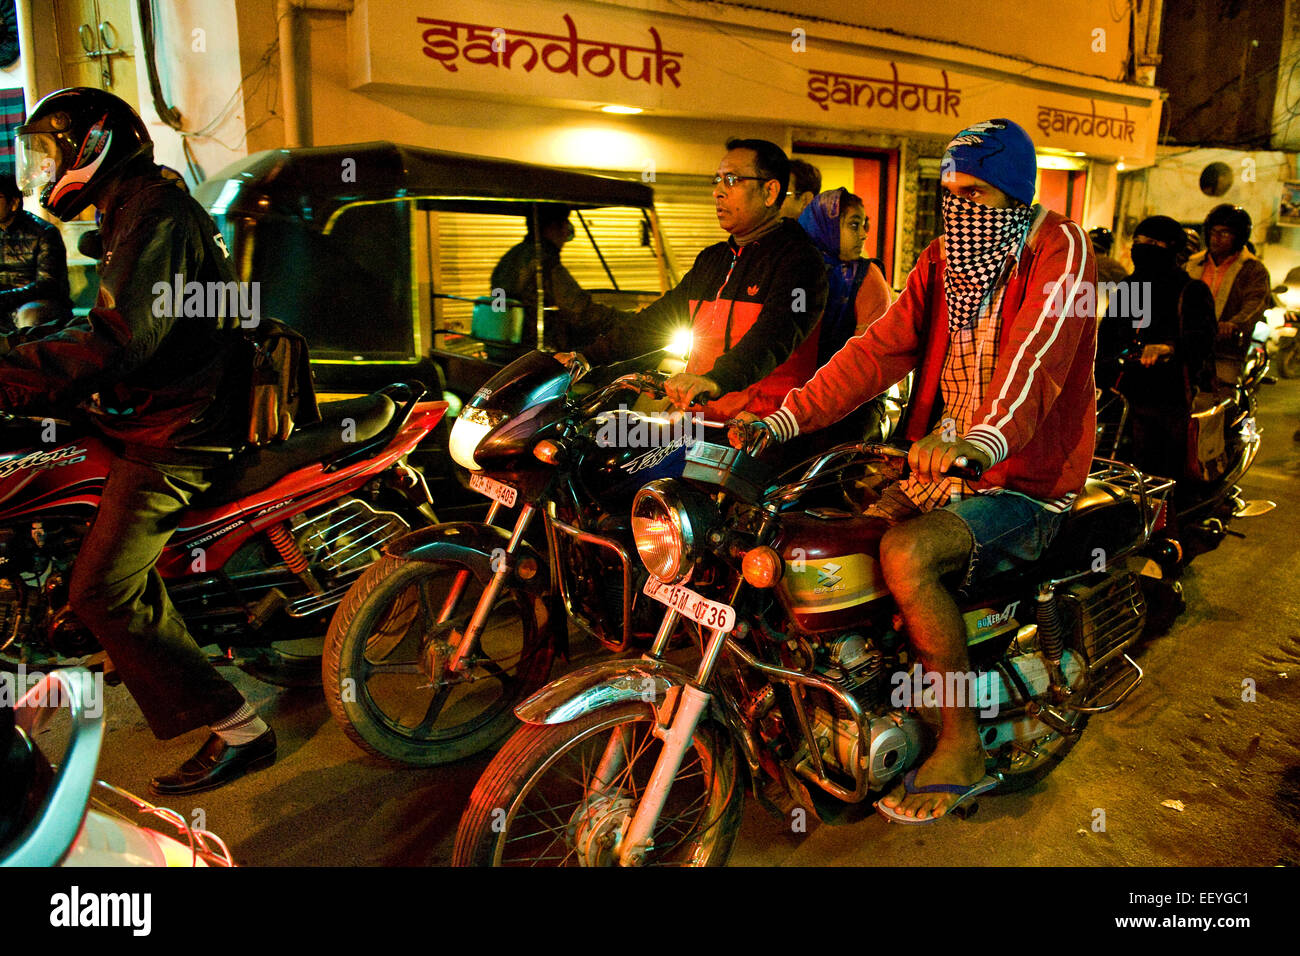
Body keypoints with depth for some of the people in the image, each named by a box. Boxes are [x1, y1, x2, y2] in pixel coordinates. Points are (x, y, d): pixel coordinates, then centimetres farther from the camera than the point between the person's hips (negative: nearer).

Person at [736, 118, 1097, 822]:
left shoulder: (1059, 250, -11)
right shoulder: (944, 259, 10)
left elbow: (1036, 357, -30)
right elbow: (880, 348, 1)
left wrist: (982, 440, -50)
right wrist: (784, 420, -11)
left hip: (1023, 484, -7)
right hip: (941, 468, 7)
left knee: (906, 554, -31)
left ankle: (963, 749, -13)